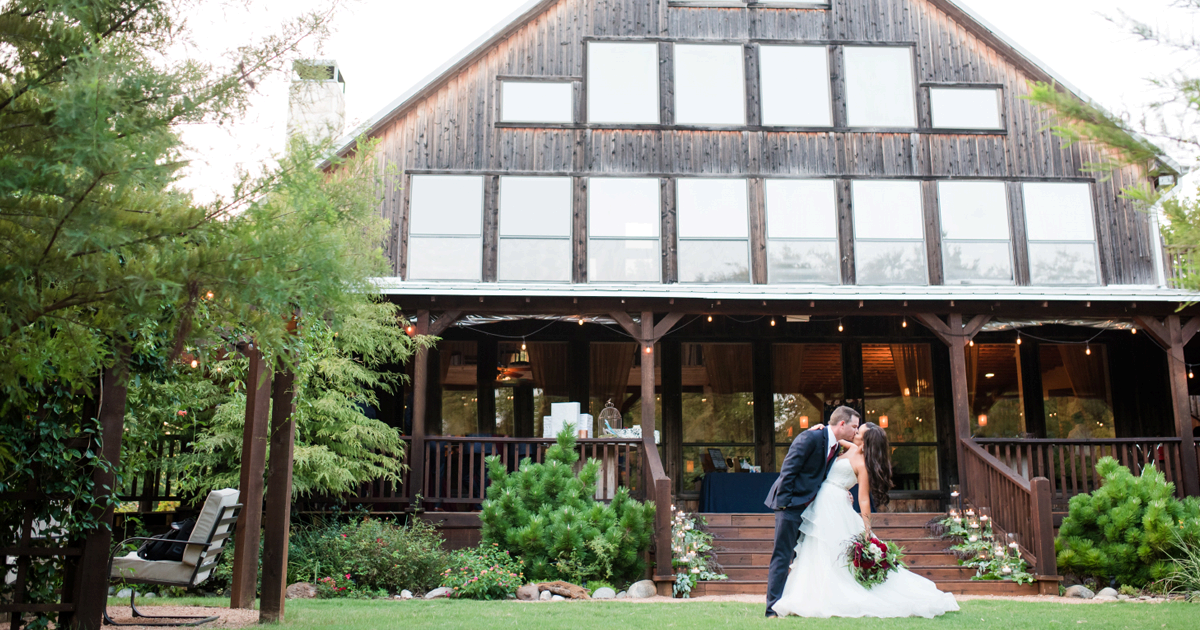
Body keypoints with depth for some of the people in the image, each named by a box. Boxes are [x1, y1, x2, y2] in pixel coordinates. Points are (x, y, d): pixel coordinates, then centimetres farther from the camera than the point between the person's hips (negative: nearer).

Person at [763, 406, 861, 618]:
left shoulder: (835, 446, 13)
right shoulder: (811, 437, -15)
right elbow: (788, 469, -17)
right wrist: (784, 501, -20)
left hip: (808, 506, 9)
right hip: (791, 504, -9)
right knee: (782, 557, -7)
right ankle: (773, 609, -4)